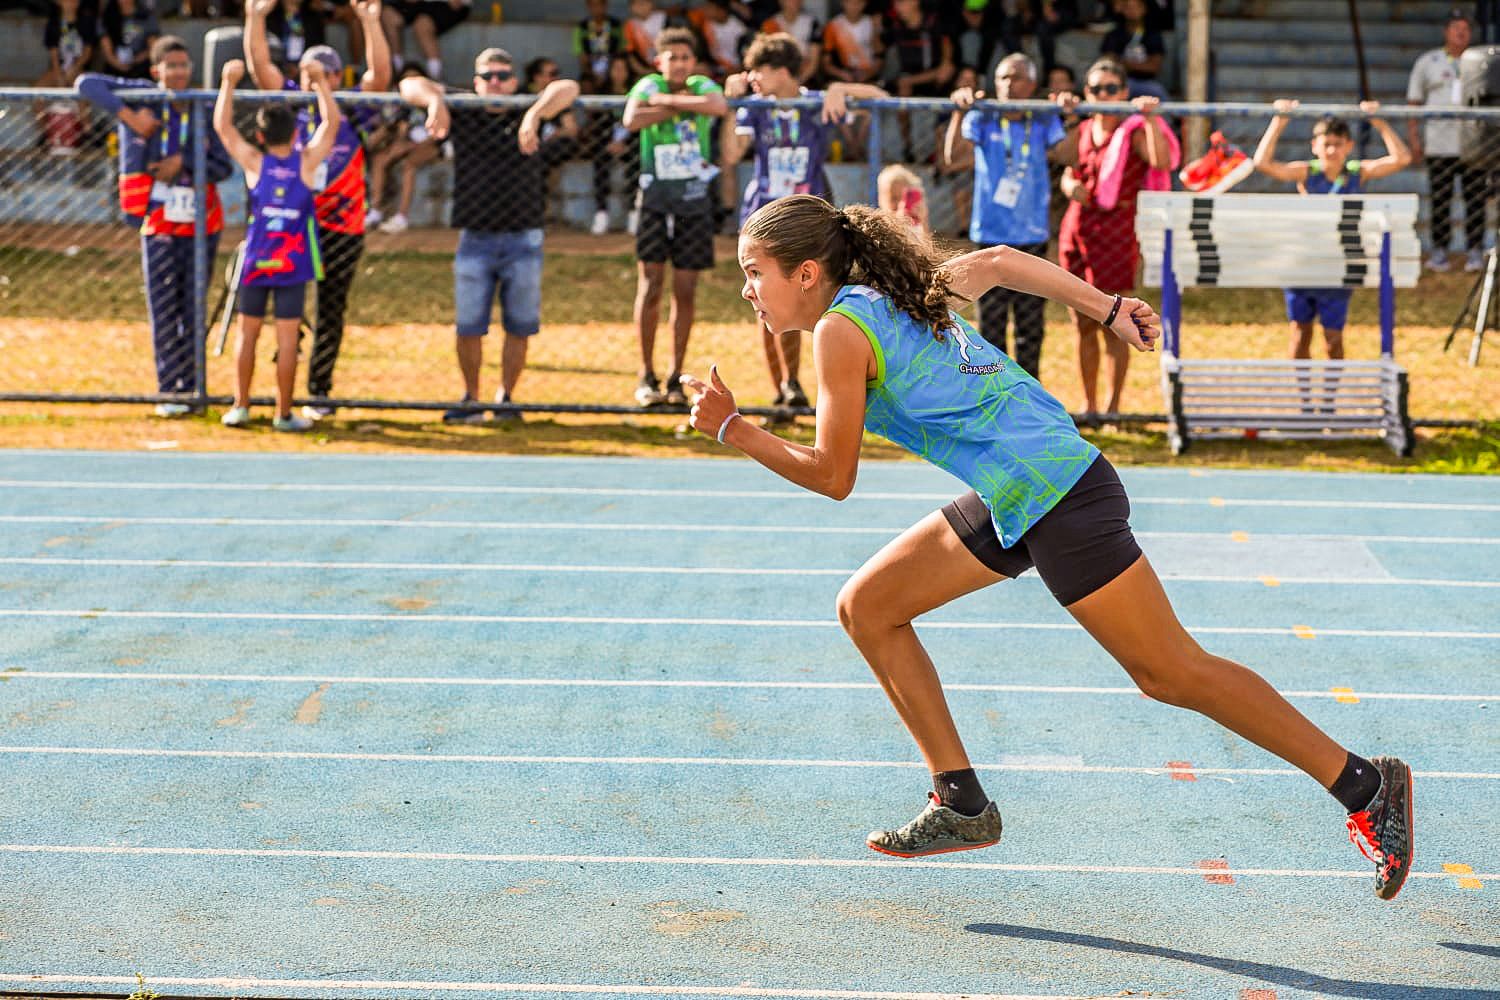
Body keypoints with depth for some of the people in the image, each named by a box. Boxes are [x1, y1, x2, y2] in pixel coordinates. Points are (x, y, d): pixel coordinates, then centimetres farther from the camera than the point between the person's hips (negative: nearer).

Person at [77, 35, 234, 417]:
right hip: (159, 225, -2)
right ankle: (169, 392, 0)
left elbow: (223, 168, 1)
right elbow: (87, 84, -11)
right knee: (163, 311, -4)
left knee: (193, 311, 4)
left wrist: (183, 159, -14)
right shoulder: (144, 96, -2)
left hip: (201, 226, 3)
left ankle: (189, 389, 10)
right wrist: (128, 115, -19)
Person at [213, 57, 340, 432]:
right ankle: (284, 413, 4)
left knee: (247, 333, 10)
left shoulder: (254, 163, -5)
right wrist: (320, 84, 4)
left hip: (256, 261, 1)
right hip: (293, 264, -1)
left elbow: (222, 125, 1)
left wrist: (228, 83, 3)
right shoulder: (306, 162, -6)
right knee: (287, 338, 1)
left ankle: (240, 406, 12)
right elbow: (332, 122, 2)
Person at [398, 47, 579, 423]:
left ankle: (505, 398, 20)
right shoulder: (462, 113, 4)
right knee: (467, 327, 0)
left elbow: (567, 89, -14)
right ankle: (470, 399, 16)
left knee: (519, 328, 5)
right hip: (475, 239, 0)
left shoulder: (527, 113, 2)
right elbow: (410, 85, -1)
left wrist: (534, 115, -31)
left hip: (523, 240, 0)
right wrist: (435, 101, -23)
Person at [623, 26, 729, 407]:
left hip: (694, 201, 1)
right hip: (655, 198, -1)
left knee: (685, 291, 2)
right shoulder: (649, 86, 0)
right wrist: (680, 106, -16)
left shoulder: (702, 86, 2)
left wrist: (668, 101, -17)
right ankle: (646, 377, 1)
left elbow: (719, 106, -22)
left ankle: (675, 378, 10)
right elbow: (631, 119, -21)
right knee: (650, 285, -6)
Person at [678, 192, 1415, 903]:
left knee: (1171, 673, -4)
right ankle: (962, 805, 12)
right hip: (1012, 498, 10)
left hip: (1054, 493, -10)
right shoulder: (890, 293, 13)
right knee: (867, 607, 9)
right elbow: (996, 261, 25)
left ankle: (1366, 786, 4)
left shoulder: (842, 330, -13)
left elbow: (833, 476, -11)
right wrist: (1107, 309, 29)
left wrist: (732, 429, -3)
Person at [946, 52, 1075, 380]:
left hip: (1033, 237, 1)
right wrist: (960, 112, -30)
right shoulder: (982, 119, 1)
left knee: (1031, 323, 5)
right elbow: (954, 153, -17)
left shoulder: (1044, 122, 5)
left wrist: (1070, 118, -23)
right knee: (990, 323, 1)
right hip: (991, 236, -1)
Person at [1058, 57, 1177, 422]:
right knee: (1084, 324, 9)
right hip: (1077, 227, 6)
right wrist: (1070, 185, -8)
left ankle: (1113, 406, 6)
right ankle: (1089, 405, 18)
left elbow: (1162, 162, -24)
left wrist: (1150, 118, -29)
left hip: (1115, 231, -6)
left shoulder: (1133, 132, -6)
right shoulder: (1082, 132, 12)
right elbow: (1068, 173, 14)